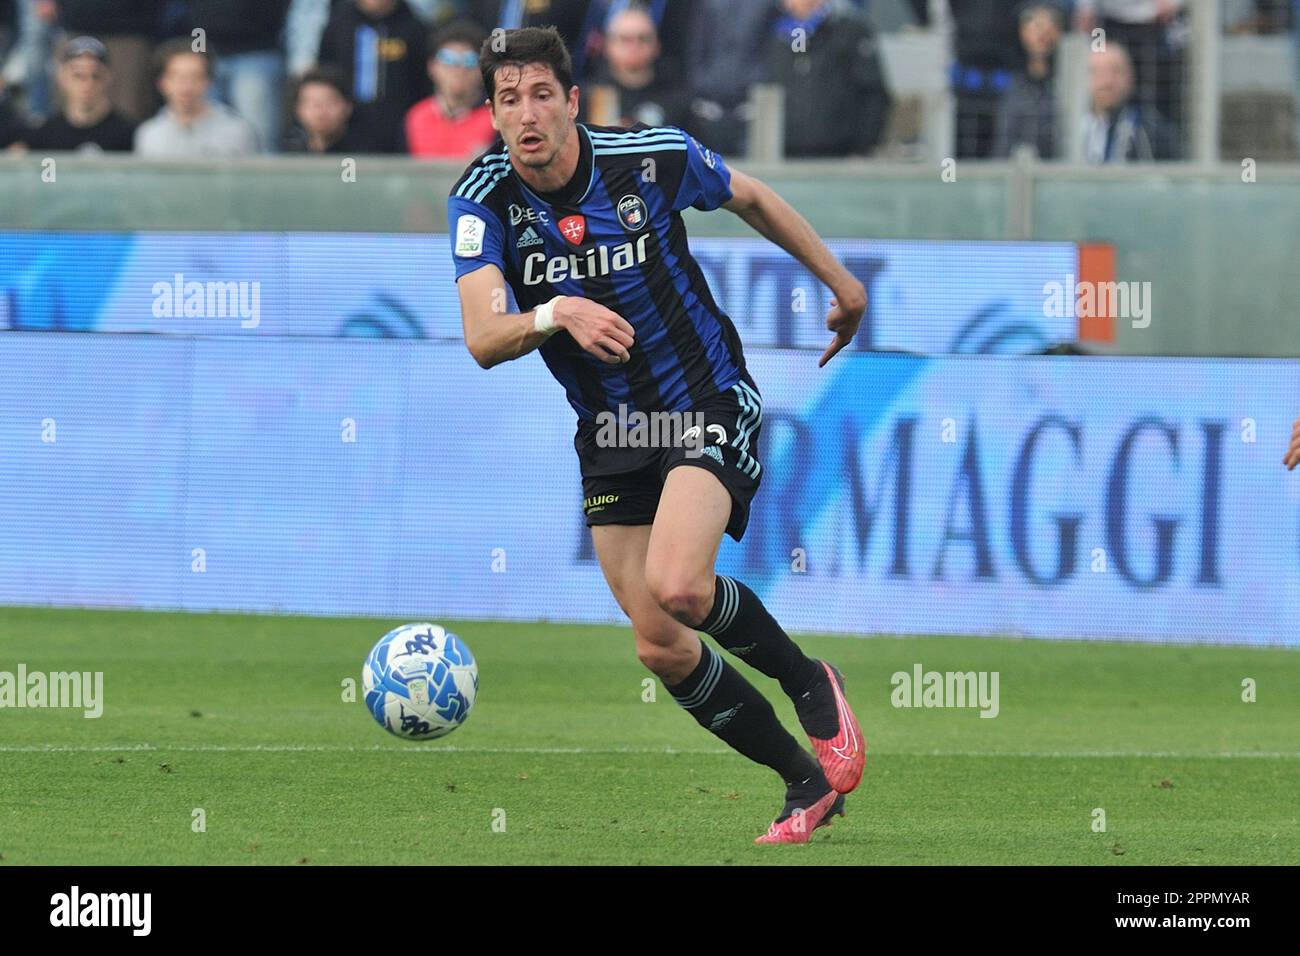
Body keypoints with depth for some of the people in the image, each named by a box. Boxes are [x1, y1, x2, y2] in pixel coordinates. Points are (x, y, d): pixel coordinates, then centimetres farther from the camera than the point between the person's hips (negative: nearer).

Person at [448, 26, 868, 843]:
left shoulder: (653, 158, -15)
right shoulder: (483, 201, -13)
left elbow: (751, 198, 6)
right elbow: (483, 341, -25)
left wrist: (839, 279, 16)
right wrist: (555, 315, -45)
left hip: (709, 403, -4)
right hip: (609, 433, 4)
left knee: (675, 587, -27)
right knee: (662, 649, 1)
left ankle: (809, 683, 1)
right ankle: (808, 782, 19)